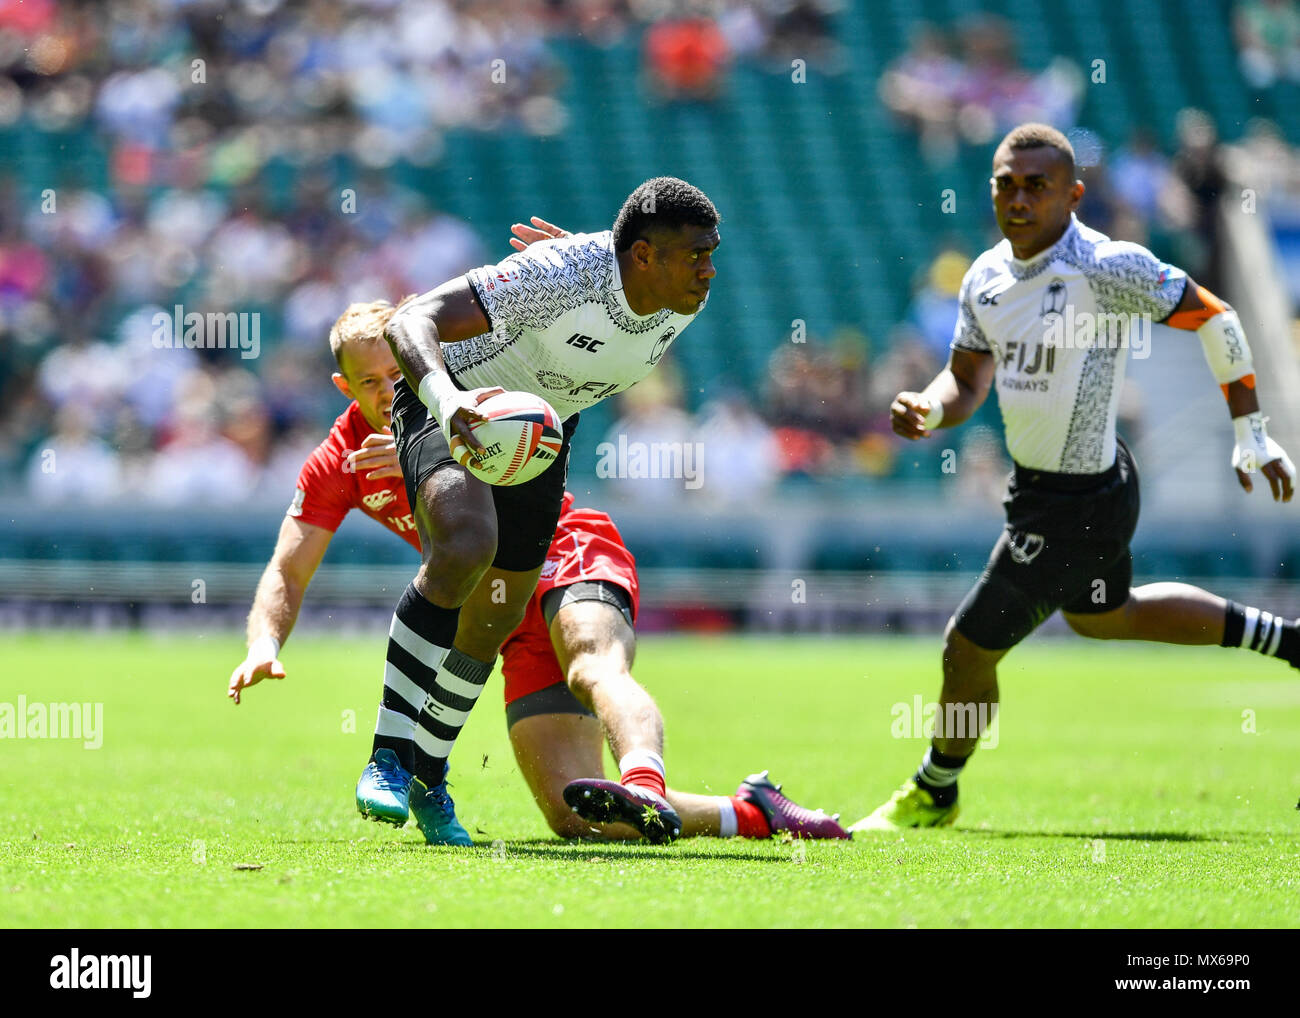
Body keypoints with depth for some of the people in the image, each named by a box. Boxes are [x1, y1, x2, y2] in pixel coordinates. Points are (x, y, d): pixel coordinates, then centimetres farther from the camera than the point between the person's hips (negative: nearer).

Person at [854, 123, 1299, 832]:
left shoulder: (1106, 268, -24)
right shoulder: (987, 277, 0)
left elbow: (1213, 319, -14)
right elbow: (966, 381, 11)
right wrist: (926, 410, -12)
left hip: (1074, 506, -9)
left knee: (969, 647, 2)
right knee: (1103, 617, 31)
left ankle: (934, 793, 28)